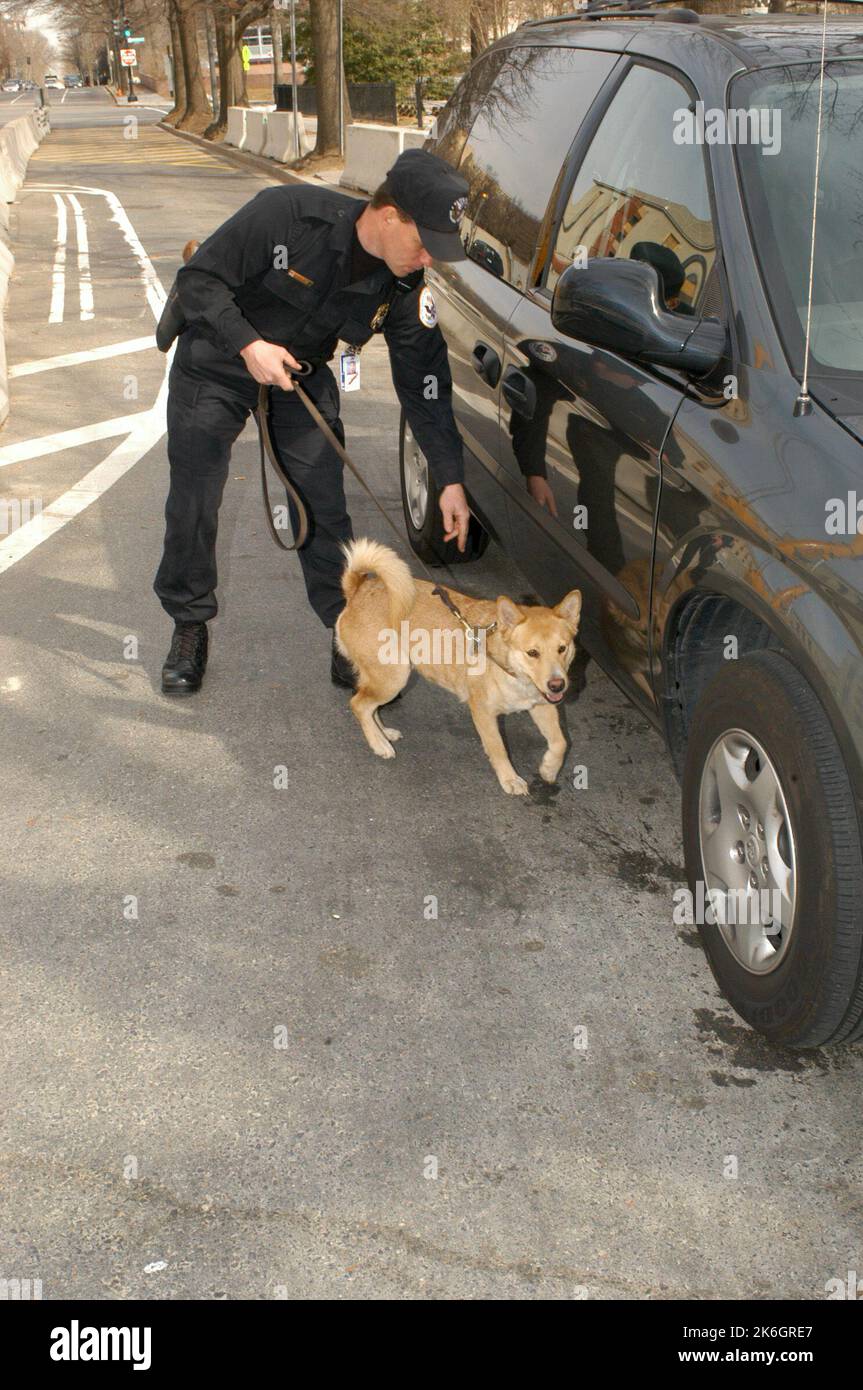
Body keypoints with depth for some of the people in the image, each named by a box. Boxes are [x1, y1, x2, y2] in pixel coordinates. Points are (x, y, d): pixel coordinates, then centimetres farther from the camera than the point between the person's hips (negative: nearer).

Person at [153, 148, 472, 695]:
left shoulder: (405, 289, -17)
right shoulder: (288, 214, -30)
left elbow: (425, 385, -11)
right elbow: (199, 279, -22)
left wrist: (451, 479, -13)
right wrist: (249, 344, -34)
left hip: (303, 375, 3)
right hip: (216, 361, -2)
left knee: (326, 510, -5)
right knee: (193, 504, 0)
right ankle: (190, 628, 18)